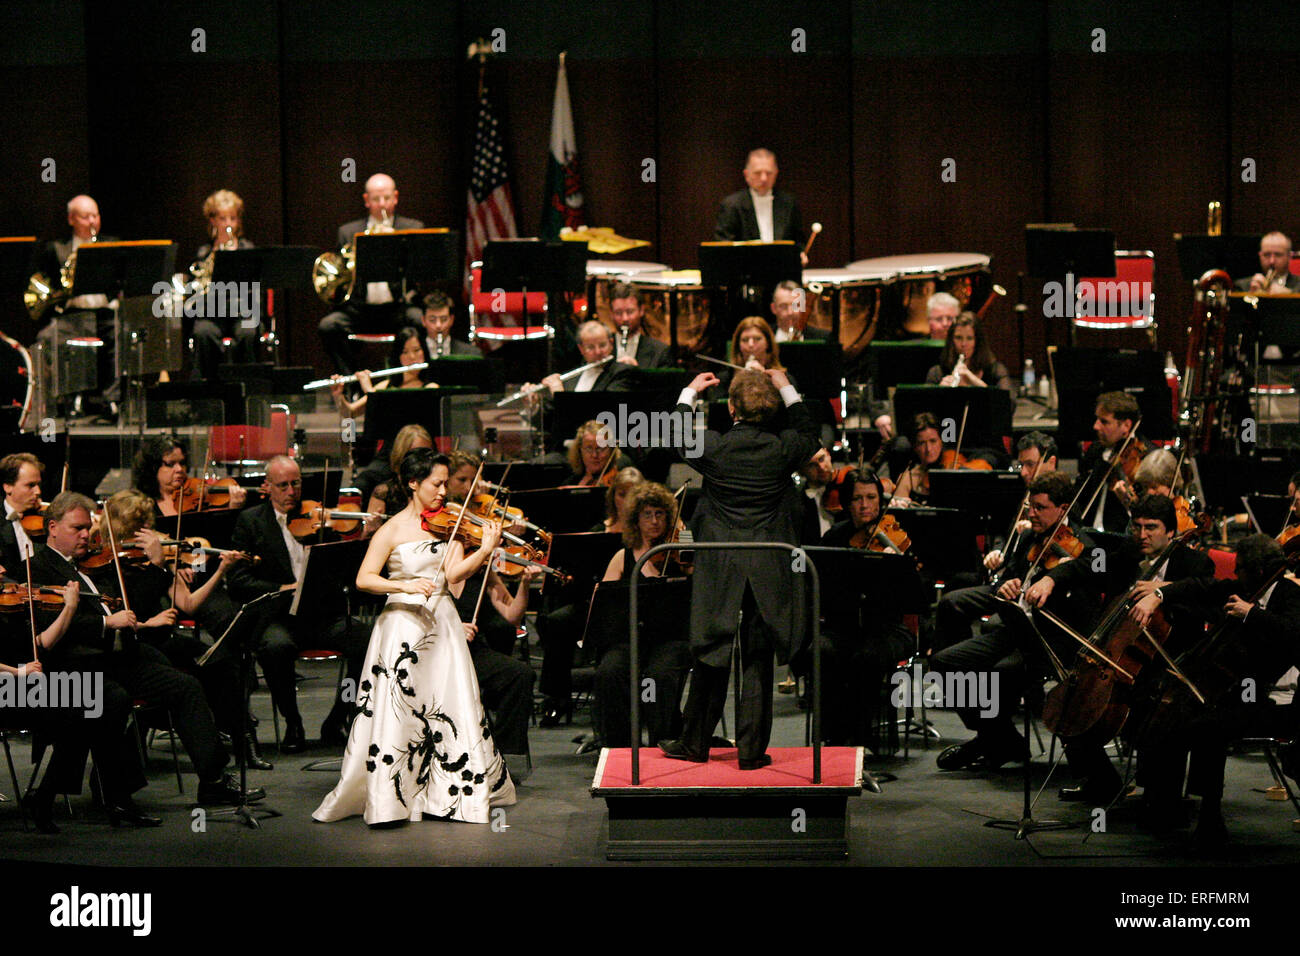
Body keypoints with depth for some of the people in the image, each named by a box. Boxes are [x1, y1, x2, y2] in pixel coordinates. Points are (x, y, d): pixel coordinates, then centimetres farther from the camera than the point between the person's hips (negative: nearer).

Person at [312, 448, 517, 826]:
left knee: (454, 708, 1)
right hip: (403, 623, -4)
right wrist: (404, 586, -24)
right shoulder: (393, 530, -4)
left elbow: (453, 573, -5)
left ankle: (450, 794, 10)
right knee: (395, 713, -9)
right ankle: (386, 798, -2)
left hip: (442, 623, 4)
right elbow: (364, 579, -11)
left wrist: (487, 549, -19)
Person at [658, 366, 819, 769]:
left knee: (711, 654, 9)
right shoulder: (781, 449, -7)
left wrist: (689, 393, 25)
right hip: (768, 570, 0)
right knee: (758, 660, 6)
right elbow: (809, 435, 17)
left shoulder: (712, 447, -10)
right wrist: (788, 390, 22)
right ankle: (752, 748, 6)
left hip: (720, 569, 0)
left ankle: (695, 743, 18)